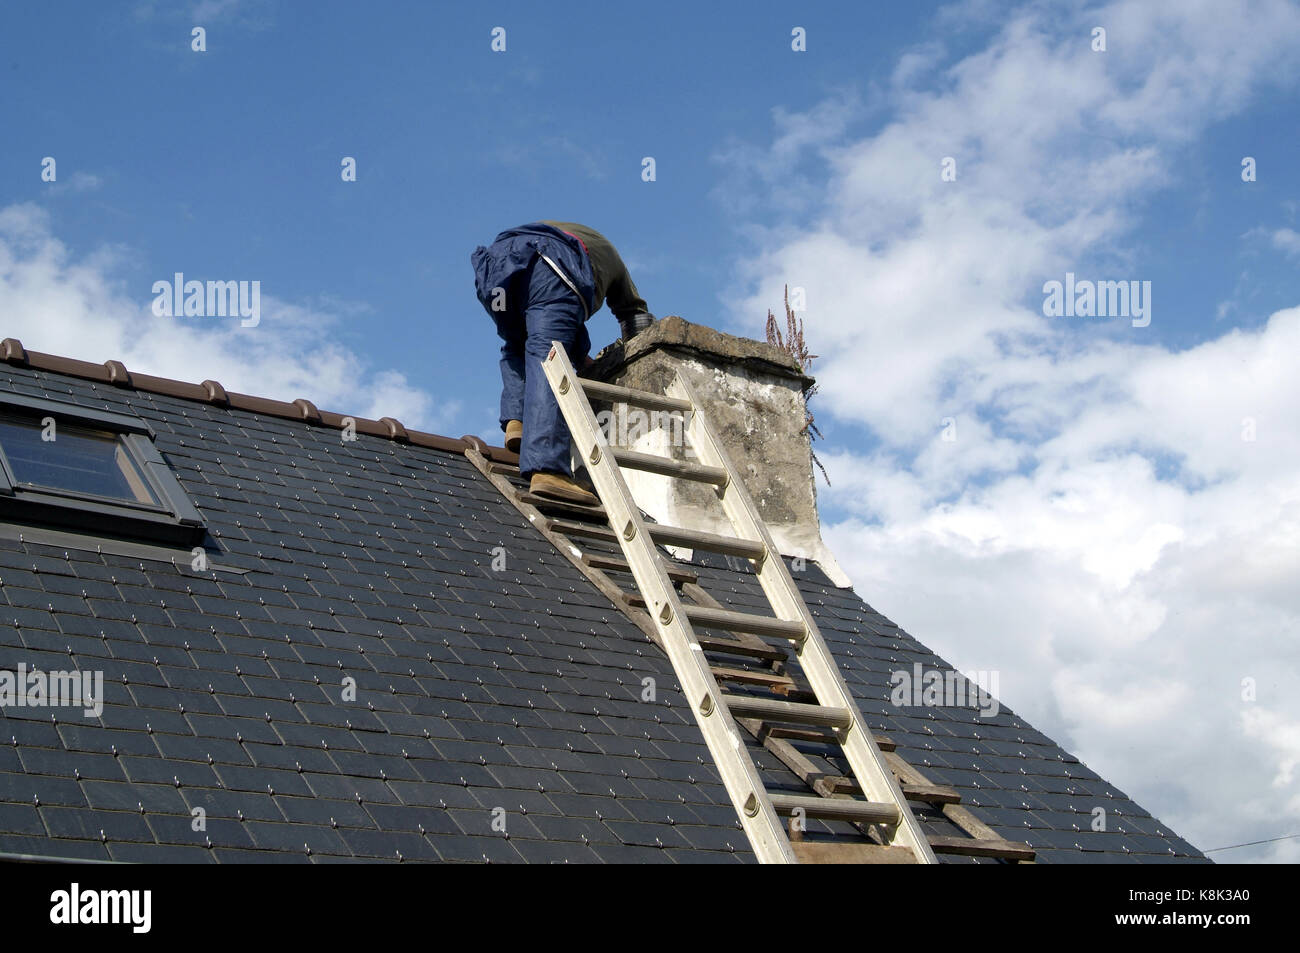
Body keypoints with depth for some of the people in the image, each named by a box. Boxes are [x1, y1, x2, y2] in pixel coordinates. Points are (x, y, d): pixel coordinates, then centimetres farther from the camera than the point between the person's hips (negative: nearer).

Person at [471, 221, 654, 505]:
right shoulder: (607, 251, 42)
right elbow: (636, 315, 41)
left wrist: (582, 359, 38)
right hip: (550, 268, -4)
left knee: (516, 347, 28)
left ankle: (516, 420, 3)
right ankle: (547, 468, -32)